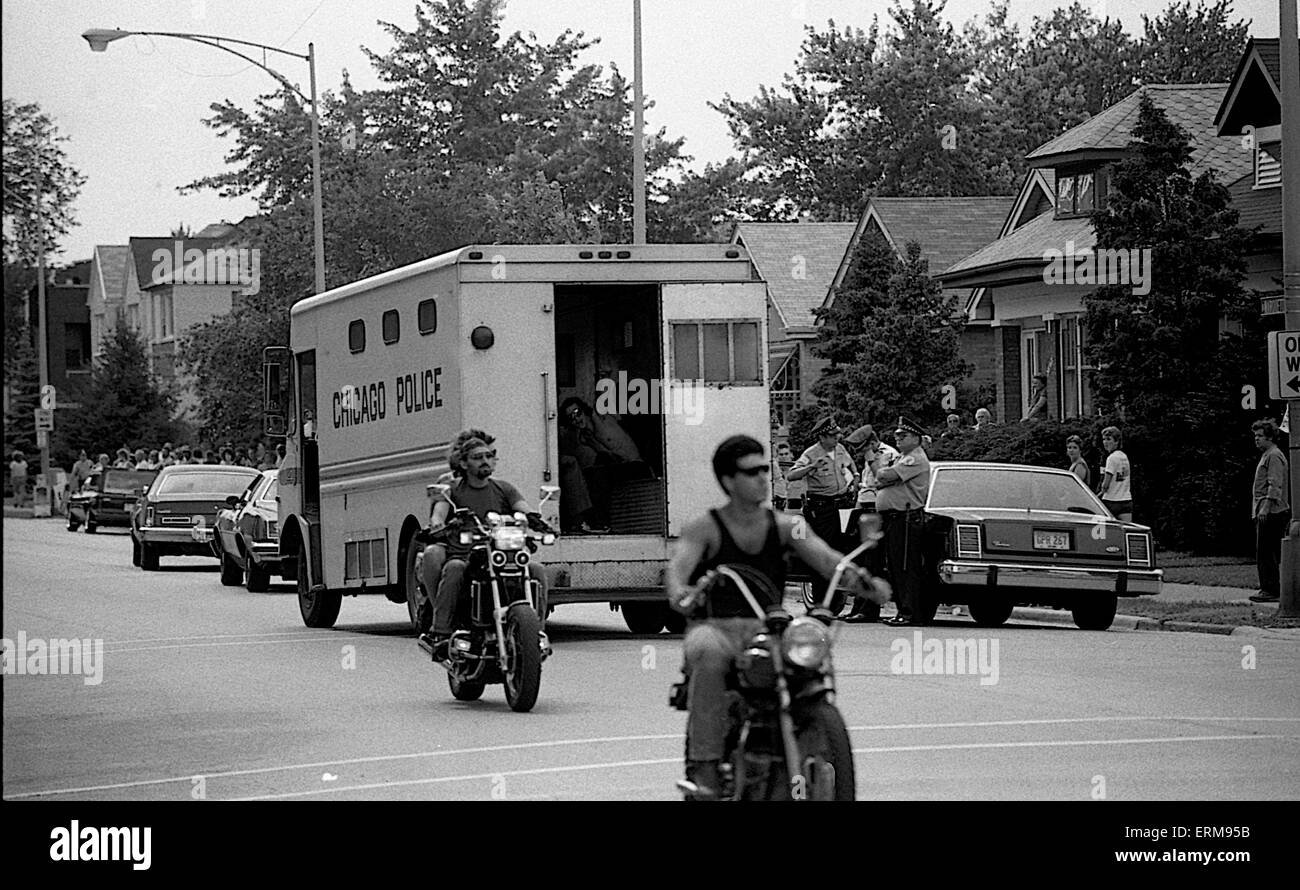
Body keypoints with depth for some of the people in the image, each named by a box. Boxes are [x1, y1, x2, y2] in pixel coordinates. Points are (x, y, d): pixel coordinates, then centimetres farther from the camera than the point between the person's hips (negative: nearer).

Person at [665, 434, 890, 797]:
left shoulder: (786, 526, 12)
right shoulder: (704, 529, 3)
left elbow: (824, 557, -3)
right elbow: (678, 565, -15)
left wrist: (863, 581, -25)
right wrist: (679, 593, -41)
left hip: (766, 630, 3)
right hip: (715, 627, -3)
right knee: (707, 653, -38)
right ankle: (703, 764, -34)